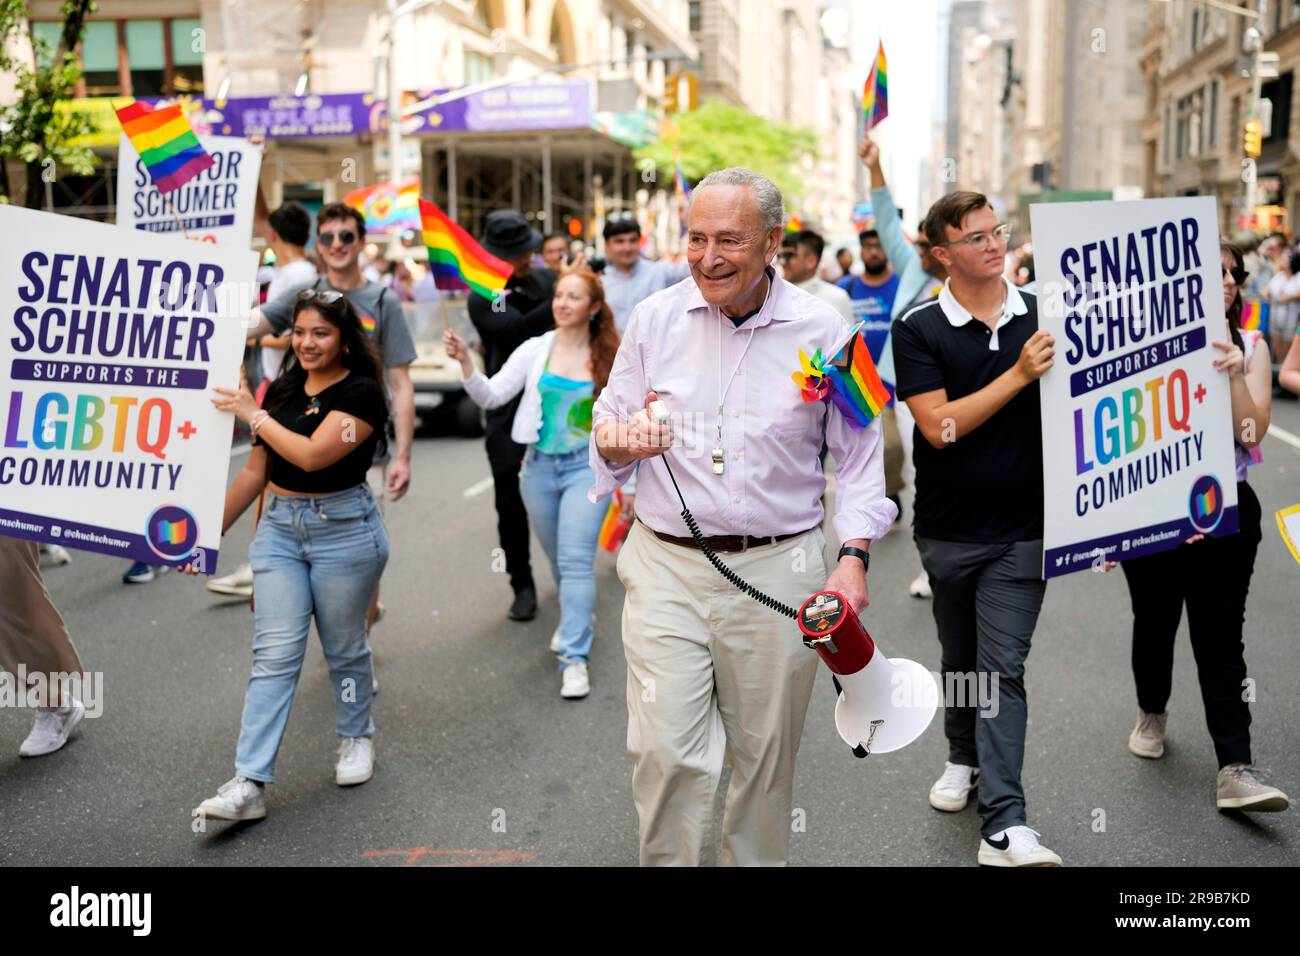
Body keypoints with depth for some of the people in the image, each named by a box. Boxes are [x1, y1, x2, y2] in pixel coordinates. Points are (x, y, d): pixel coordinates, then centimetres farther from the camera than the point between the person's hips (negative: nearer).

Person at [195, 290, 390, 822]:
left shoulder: (360, 392, -11)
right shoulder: (283, 388, 8)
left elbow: (313, 454, -23)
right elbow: (256, 469, 14)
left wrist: (254, 415, -12)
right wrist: (215, 527, 14)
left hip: (343, 529, -5)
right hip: (279, 528, 5)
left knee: (344, 649, 10)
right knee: (273, 654, -2)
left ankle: (356, 740, 35)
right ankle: (249, 784, -5)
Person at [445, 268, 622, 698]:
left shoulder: (611, 358, -3)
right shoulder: (535, 349, 0)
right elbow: (491, 395, -6)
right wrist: (465, 362, -22)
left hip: (587, 466, -3)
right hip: (540, 467, 3)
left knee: (575, 560, -12)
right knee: (559, 560, 16)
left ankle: (575, 658, -9)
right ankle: (575, 619, 42)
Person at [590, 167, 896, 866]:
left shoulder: (822, 329, 0)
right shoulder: (654, 320, 3)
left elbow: (858, 453, 5)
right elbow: (606, 431, 11)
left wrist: (853, 557, -5)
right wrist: (619, 443, -14)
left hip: (779, 570, 0)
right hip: (667, 566, 1)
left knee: (766, 756, 11)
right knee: (665, 751, -5)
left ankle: (757, 862, 33)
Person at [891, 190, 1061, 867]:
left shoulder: (1045, 316, 1)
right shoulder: (919, 329, -6)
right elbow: (939, 425, -16)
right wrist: (1019, 374, -23)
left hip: (1021, 530, 0)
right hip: (947, 530, 0)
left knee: (1003, 669, -4)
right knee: (959, 658, 19)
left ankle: (1003, 824, -4)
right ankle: (964, 758, 43)